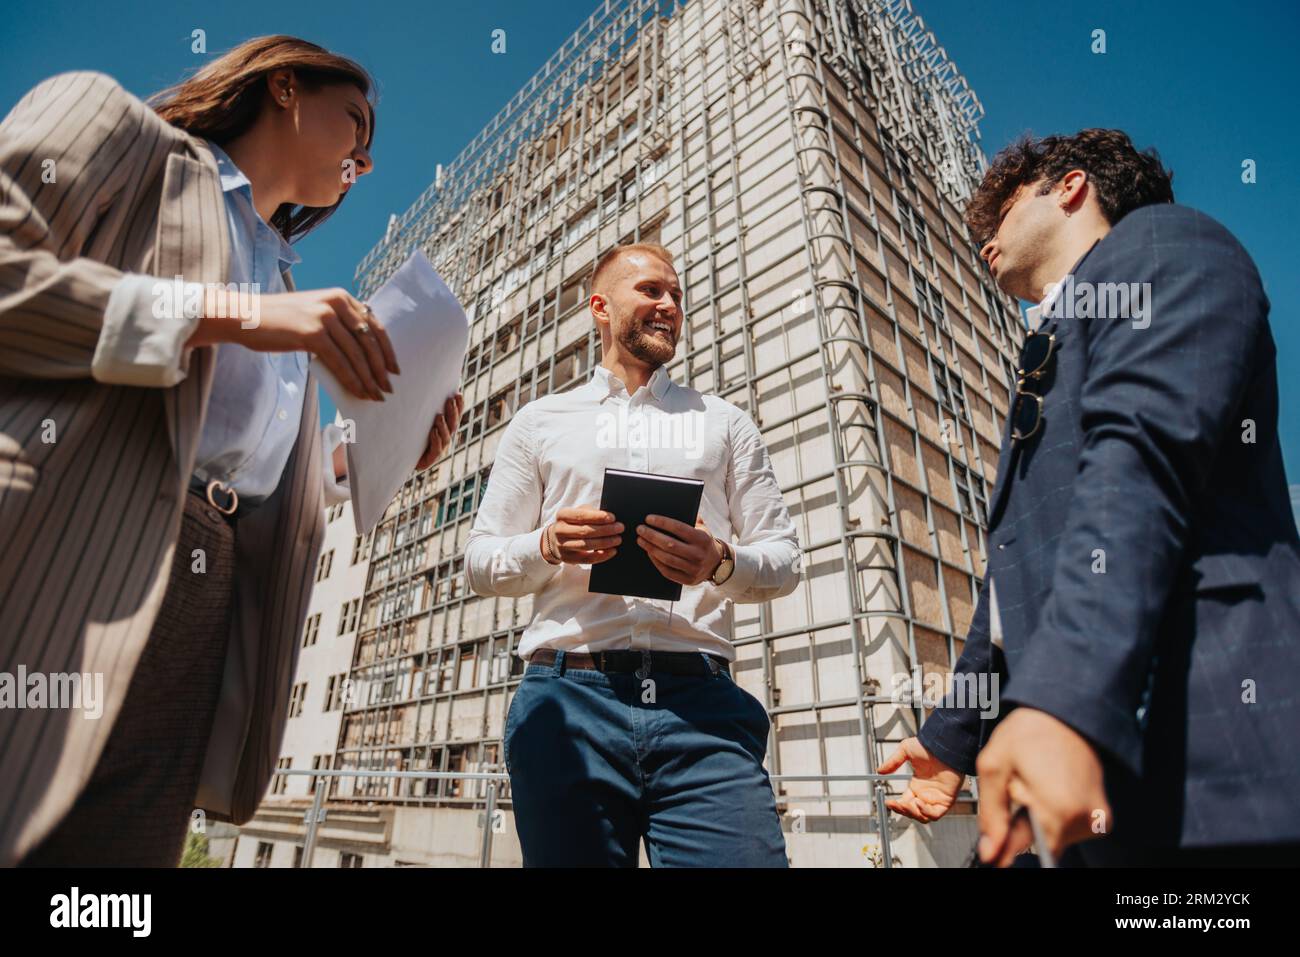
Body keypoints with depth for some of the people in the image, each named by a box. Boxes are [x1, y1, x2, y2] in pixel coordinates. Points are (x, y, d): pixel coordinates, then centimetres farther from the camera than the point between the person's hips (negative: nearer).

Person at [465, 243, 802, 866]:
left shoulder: (724, 422, 18)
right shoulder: (541, 420, 17)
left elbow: (783, 559, 11)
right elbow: (480, 563, 13)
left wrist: (721, 562, -11)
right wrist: (549, 546, -9)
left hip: (701, 701, 0)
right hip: (568, 699, 1)